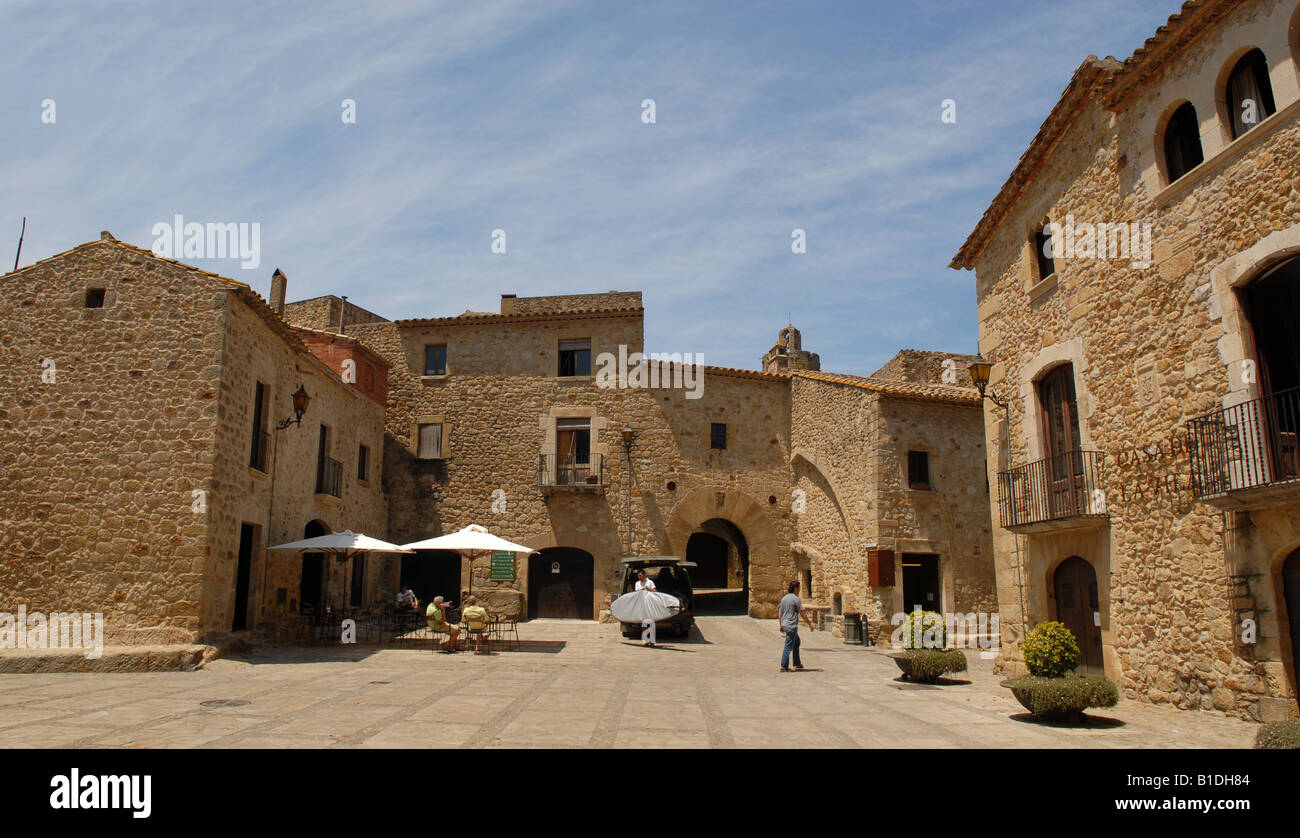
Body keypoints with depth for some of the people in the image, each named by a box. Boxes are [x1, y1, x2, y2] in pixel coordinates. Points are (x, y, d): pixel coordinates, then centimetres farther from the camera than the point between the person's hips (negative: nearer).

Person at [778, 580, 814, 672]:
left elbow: (779, 614, 14)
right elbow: (802, 614, -11)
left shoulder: (784, 598, 11)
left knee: (796, 642, 22)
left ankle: (797, 664, 26)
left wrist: (781, 625, 23)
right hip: (791, 626, -8)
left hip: (785, 625, 8)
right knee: (788, 647, -4)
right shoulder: (796, 599, -12)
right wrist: (809, 624, -1)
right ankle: (784, 667, -3)